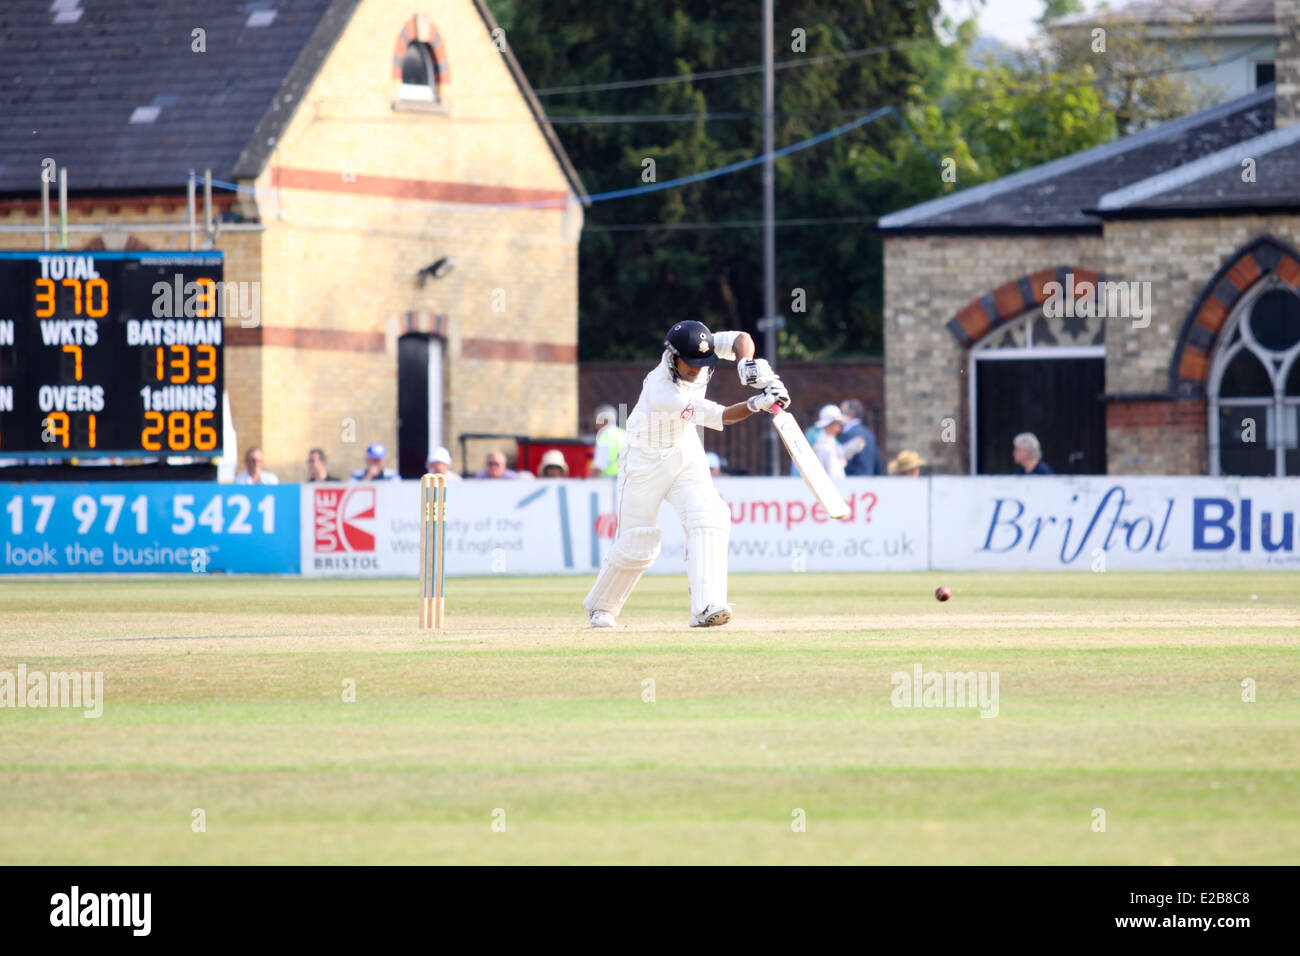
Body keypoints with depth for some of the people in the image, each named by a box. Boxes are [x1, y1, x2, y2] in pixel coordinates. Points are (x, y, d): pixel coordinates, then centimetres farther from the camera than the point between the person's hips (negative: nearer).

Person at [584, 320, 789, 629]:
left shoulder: (696, 351, -17)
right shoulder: (661, 393, -34)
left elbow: (741, 339, -19)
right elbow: (719, 417, -35)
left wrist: (747, 365, -38)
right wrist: (758, 403, -45)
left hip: (686, 454, 5)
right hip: (645, 461, -5)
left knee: (709, 518, -19)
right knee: (637, 546, 1)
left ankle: (706, 608, -27)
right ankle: (599, 606, 28)